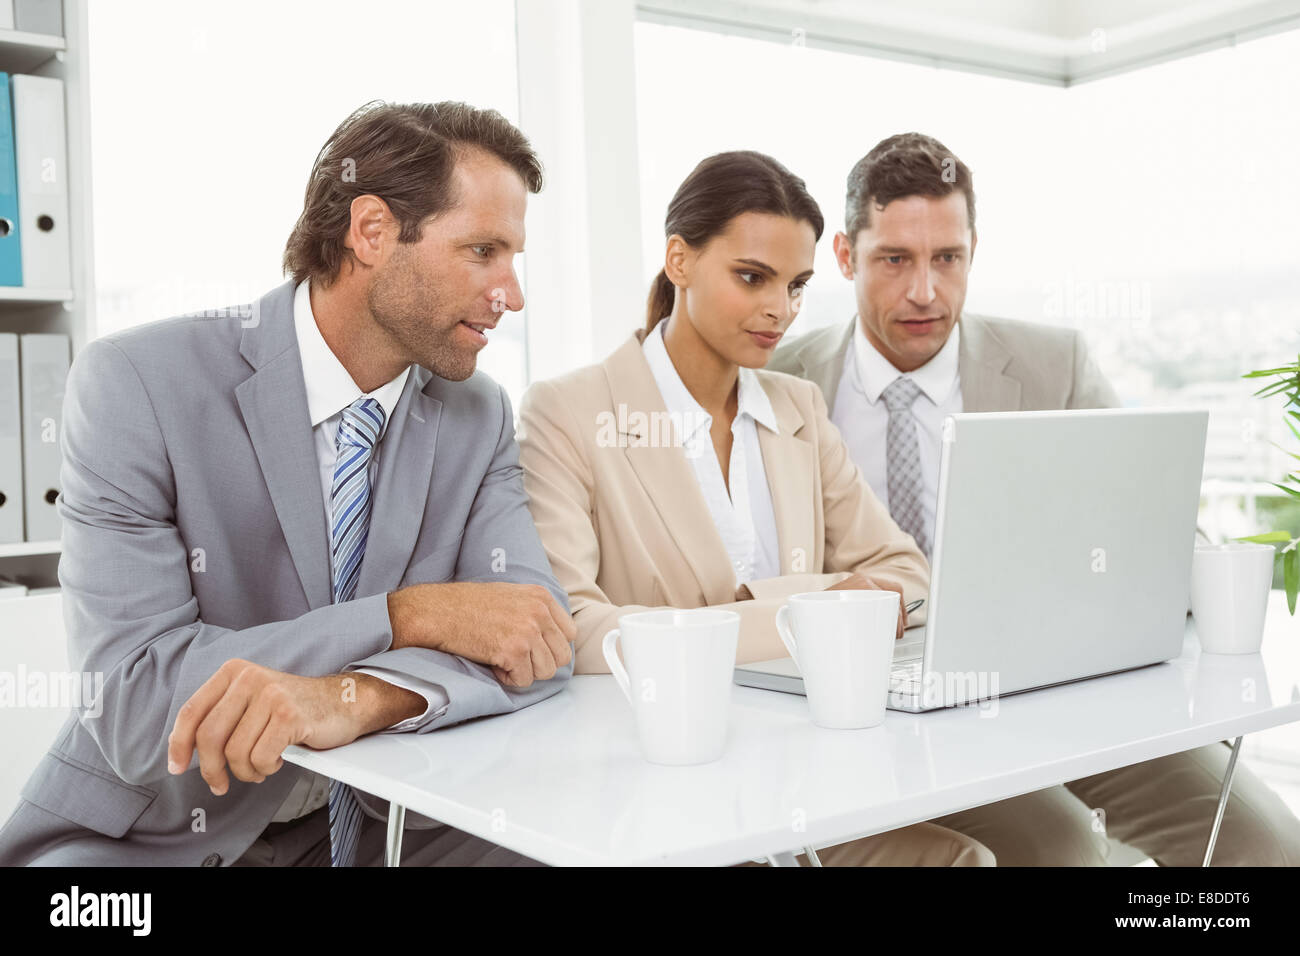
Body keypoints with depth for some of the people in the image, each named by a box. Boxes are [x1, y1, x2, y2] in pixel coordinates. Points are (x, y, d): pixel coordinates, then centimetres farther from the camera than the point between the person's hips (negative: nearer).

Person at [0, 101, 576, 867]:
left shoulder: (480, 416, -1)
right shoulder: (137, 383, -14)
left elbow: (537, 639, -11)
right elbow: (132, 703, -21)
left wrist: (351, 698, -29)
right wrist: (407, 616, -25)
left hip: (371, 825, 3)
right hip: (154, 839, -2)